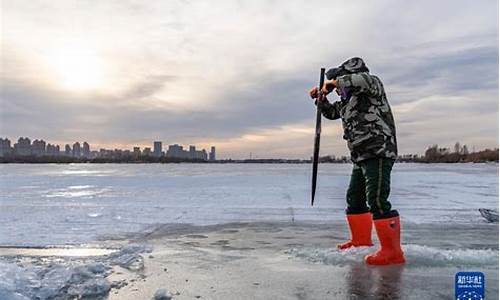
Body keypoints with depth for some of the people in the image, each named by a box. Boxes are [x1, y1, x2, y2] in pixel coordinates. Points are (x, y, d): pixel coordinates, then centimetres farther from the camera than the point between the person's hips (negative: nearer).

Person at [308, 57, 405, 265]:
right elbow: (331, 112, 35)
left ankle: (392, 251, -11)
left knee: (376, 199, -17)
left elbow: (363, 79, -28)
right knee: (354, 198, 17)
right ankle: (361, 240, 32)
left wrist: (335, 82, -15)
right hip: (361, 156, 10)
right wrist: (320, 98, 18)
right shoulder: (348, 100, 20)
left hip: (378, 152, -10)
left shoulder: (372, 85, -4)